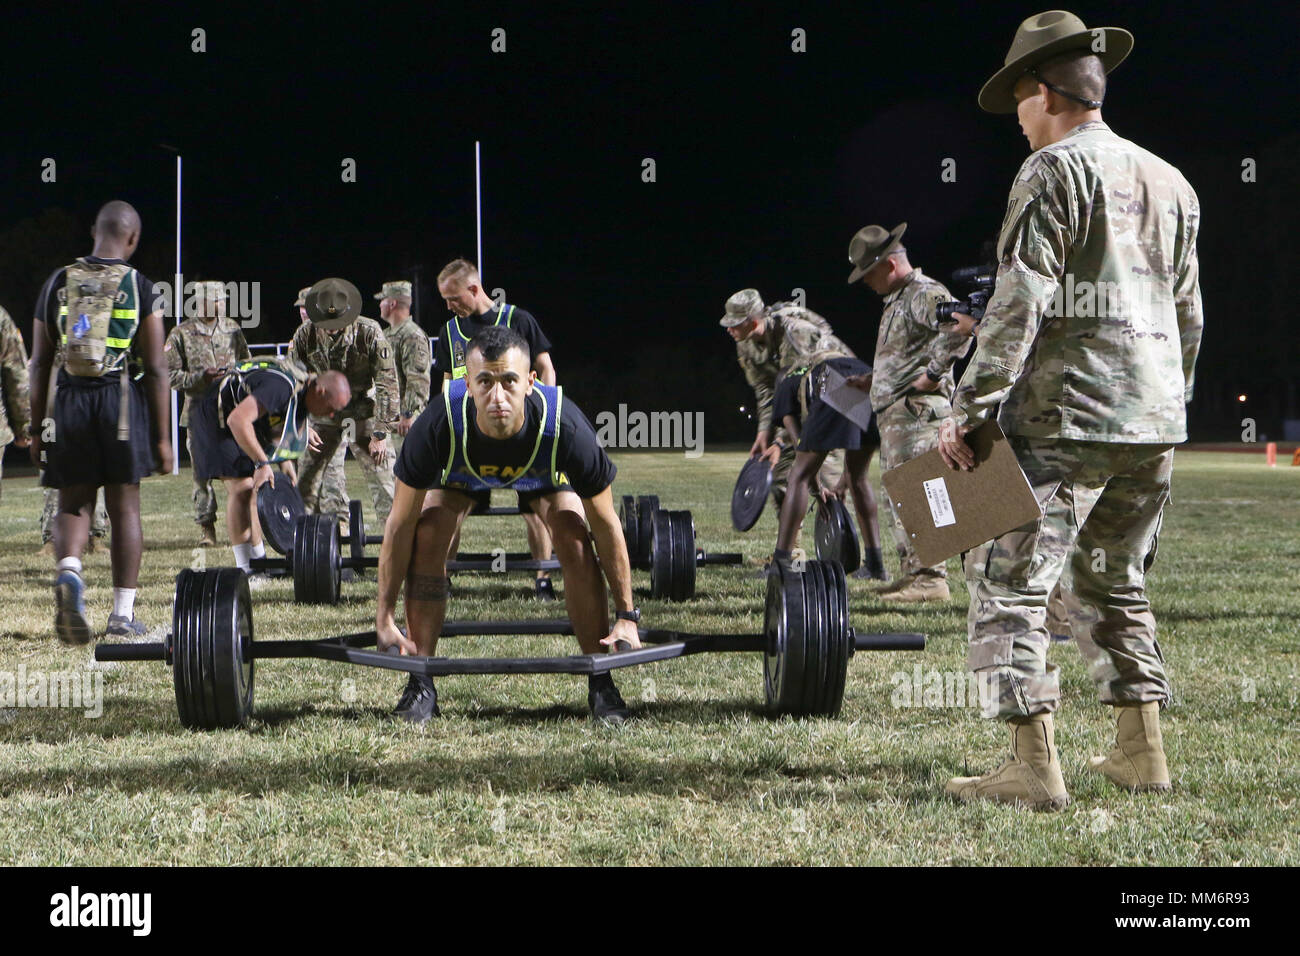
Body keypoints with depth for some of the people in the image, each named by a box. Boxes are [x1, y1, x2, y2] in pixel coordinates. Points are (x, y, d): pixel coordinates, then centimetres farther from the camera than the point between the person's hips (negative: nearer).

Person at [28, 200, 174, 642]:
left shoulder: (58, 283, 6)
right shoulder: (139, 287, -2)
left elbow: (40, 363, 7)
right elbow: (156, 369, -4)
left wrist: (36, 429, 14)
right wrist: (161, 437, 1)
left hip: (70, 399, 2)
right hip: (123, 398, -2)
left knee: (74, 503, 9)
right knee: (124, 507, 7)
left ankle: (69, 572, -21)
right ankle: (123, 614, 11)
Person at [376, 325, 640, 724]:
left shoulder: (564, 428, -42)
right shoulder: (439, 427, -42)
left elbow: (607, 526, -28)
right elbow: (401, 524, -28)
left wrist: (626, 616, -22)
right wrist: (385, 617, -25)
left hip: (543, 472, 0)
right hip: (461, 472, 1)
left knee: (575, 539, -22)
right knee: (428, 537, -21)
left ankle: (601, 685, -9)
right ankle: (420, 684, -9)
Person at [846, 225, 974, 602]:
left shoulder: (925, 293, -10)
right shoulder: (897, 299, 23)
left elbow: (958, 328, -28)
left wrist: (932, 374, -25)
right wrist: (873, 382, 24)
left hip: (917, 411, -11)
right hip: (894, 413, 11)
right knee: (895, 496, 13)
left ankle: (929, 577, -14)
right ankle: (912, 572, 19)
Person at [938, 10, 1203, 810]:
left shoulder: (1054, 172, -8)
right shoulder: (1170, 183, 15)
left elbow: (1020, 305, -16)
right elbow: (1189, 315, 19)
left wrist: (971, 408, -15)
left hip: (1065, 419, -8)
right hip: (1154, 422, 8)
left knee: (1009, 582, -5)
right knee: (1118, 582, 19)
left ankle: (1034, 766, -11)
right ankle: (1141, 751, 20)